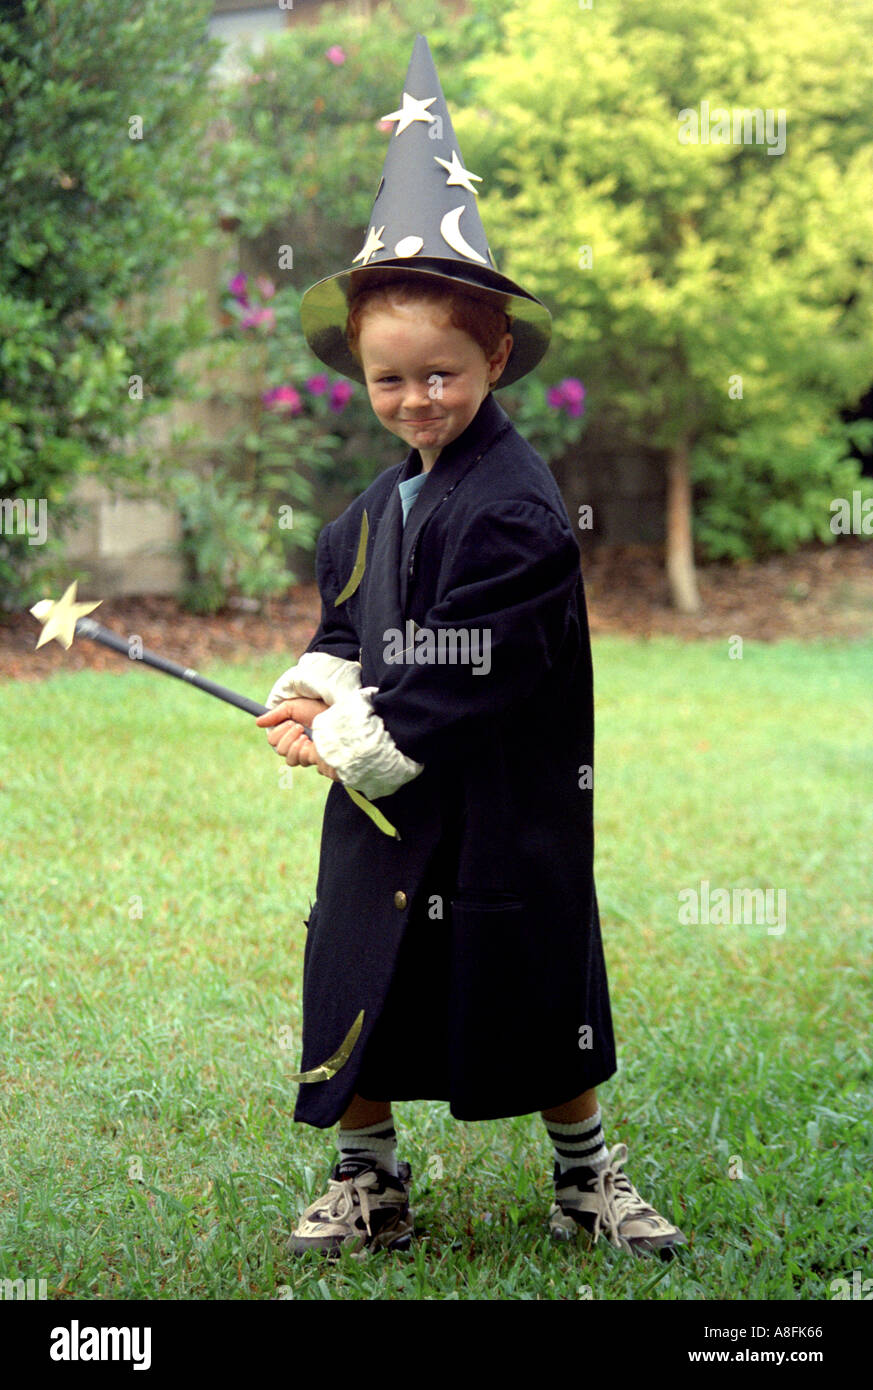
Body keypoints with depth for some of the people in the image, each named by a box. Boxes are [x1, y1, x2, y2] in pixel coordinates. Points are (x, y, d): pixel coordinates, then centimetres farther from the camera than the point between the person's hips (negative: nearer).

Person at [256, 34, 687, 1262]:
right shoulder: (377, 506, 8)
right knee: (358, 989, 10)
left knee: (541, 995, 7)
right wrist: (309, 700, -8)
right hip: (385, 808, 7)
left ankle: (588, 1175, 26)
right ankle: (369, 1185, 26)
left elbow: (460, 677, -21)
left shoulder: (514, 507, -17)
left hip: (504, 816, -7)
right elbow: (347, 630, 13)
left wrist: (351, 739, -17)